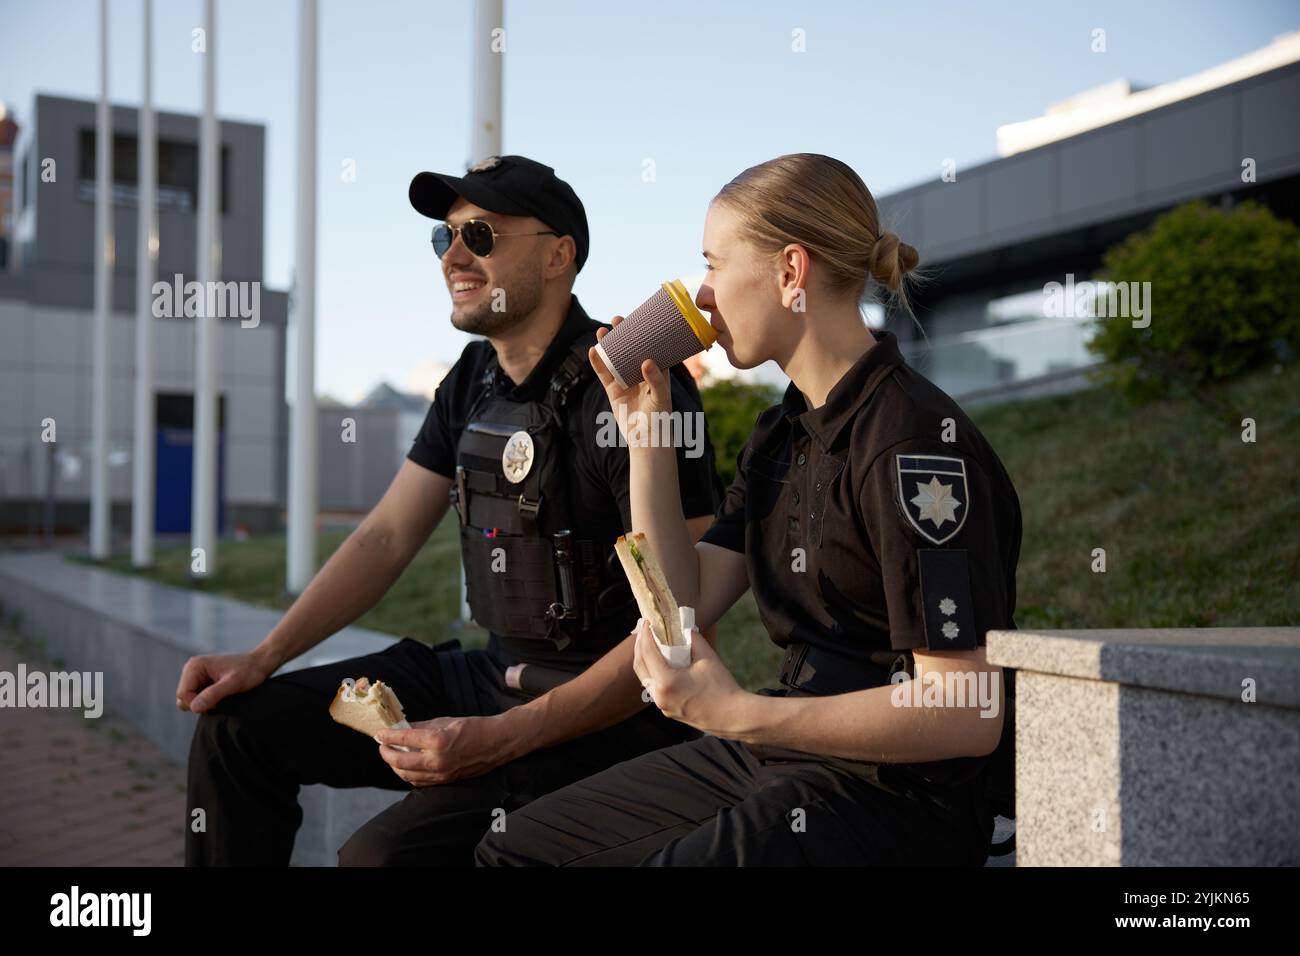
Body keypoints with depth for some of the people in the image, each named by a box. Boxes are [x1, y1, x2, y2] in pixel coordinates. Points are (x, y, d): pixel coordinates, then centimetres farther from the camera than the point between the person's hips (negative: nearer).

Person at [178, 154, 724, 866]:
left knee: (382, 853, -28)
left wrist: (503, 739, -26)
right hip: (495, 672, 8)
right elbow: (386, 537, 11)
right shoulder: (473, 382, 7)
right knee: (238, 720, 4)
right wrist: (261, 660, 2)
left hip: (608, 712, -8)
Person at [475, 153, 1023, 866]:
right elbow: (684, 606, 8)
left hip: (897, 795, -9)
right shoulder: (780, 437, 12)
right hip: (780, 753, 9)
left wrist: (740, 716, -27)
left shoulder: (919, 443, -18)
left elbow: (966, 714, -23)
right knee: (511, 848, 7)